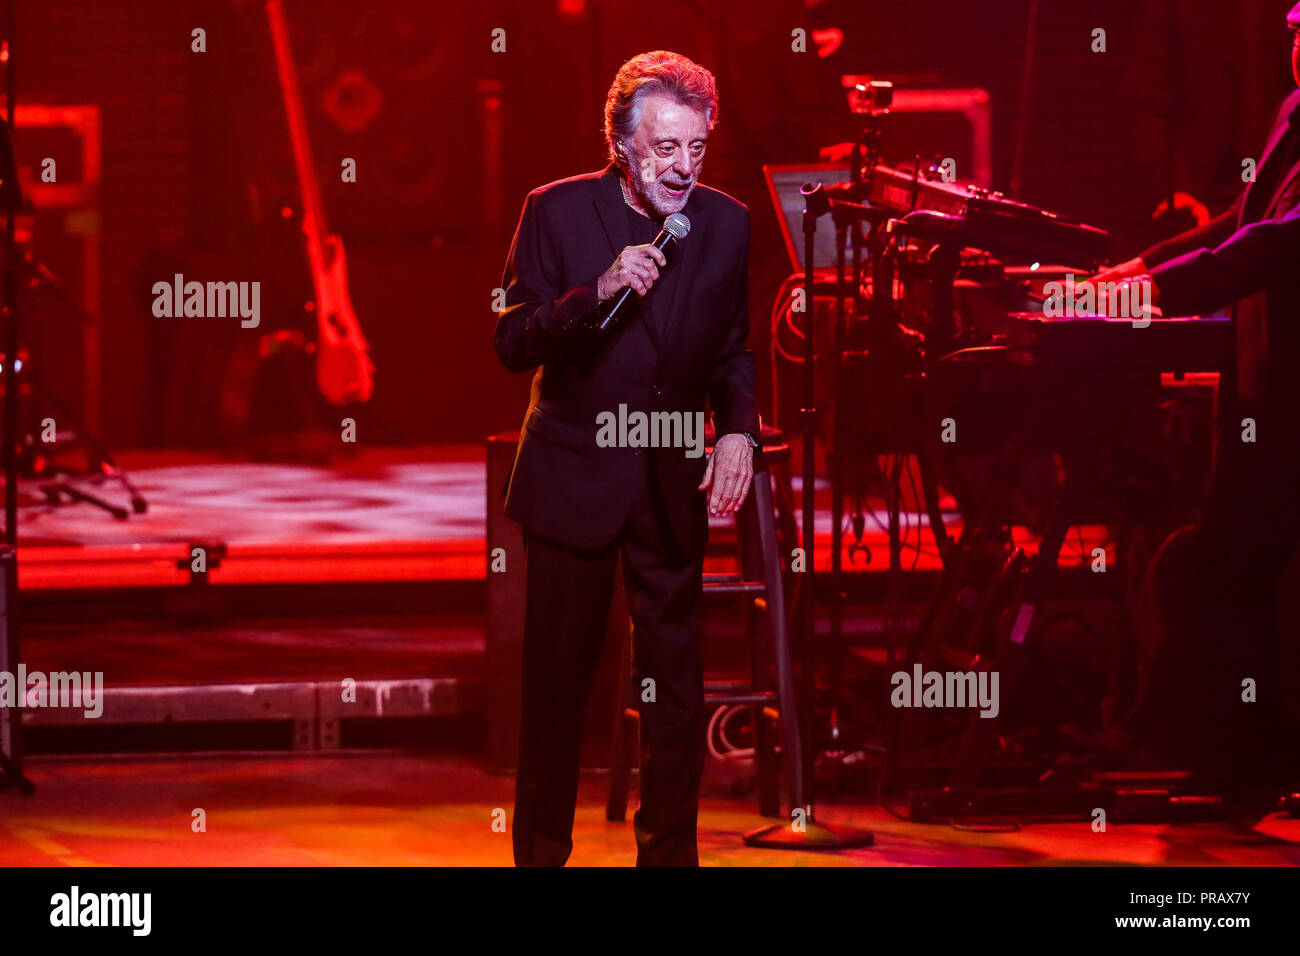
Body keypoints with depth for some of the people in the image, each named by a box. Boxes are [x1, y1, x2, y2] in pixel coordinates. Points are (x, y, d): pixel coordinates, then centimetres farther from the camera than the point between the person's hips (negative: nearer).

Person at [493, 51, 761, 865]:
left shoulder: (728, 224, 2)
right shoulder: (557, 212, -6)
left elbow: (735, 348, 12)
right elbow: (512, 345, -9)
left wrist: (739, 429, -5)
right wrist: (598, 293, -23)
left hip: (674, 486, 2)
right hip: (573, 478, -2)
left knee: (676, 686, 2)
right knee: (557, 678, 6)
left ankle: (670, 851, 11)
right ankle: (541, 850, 18)